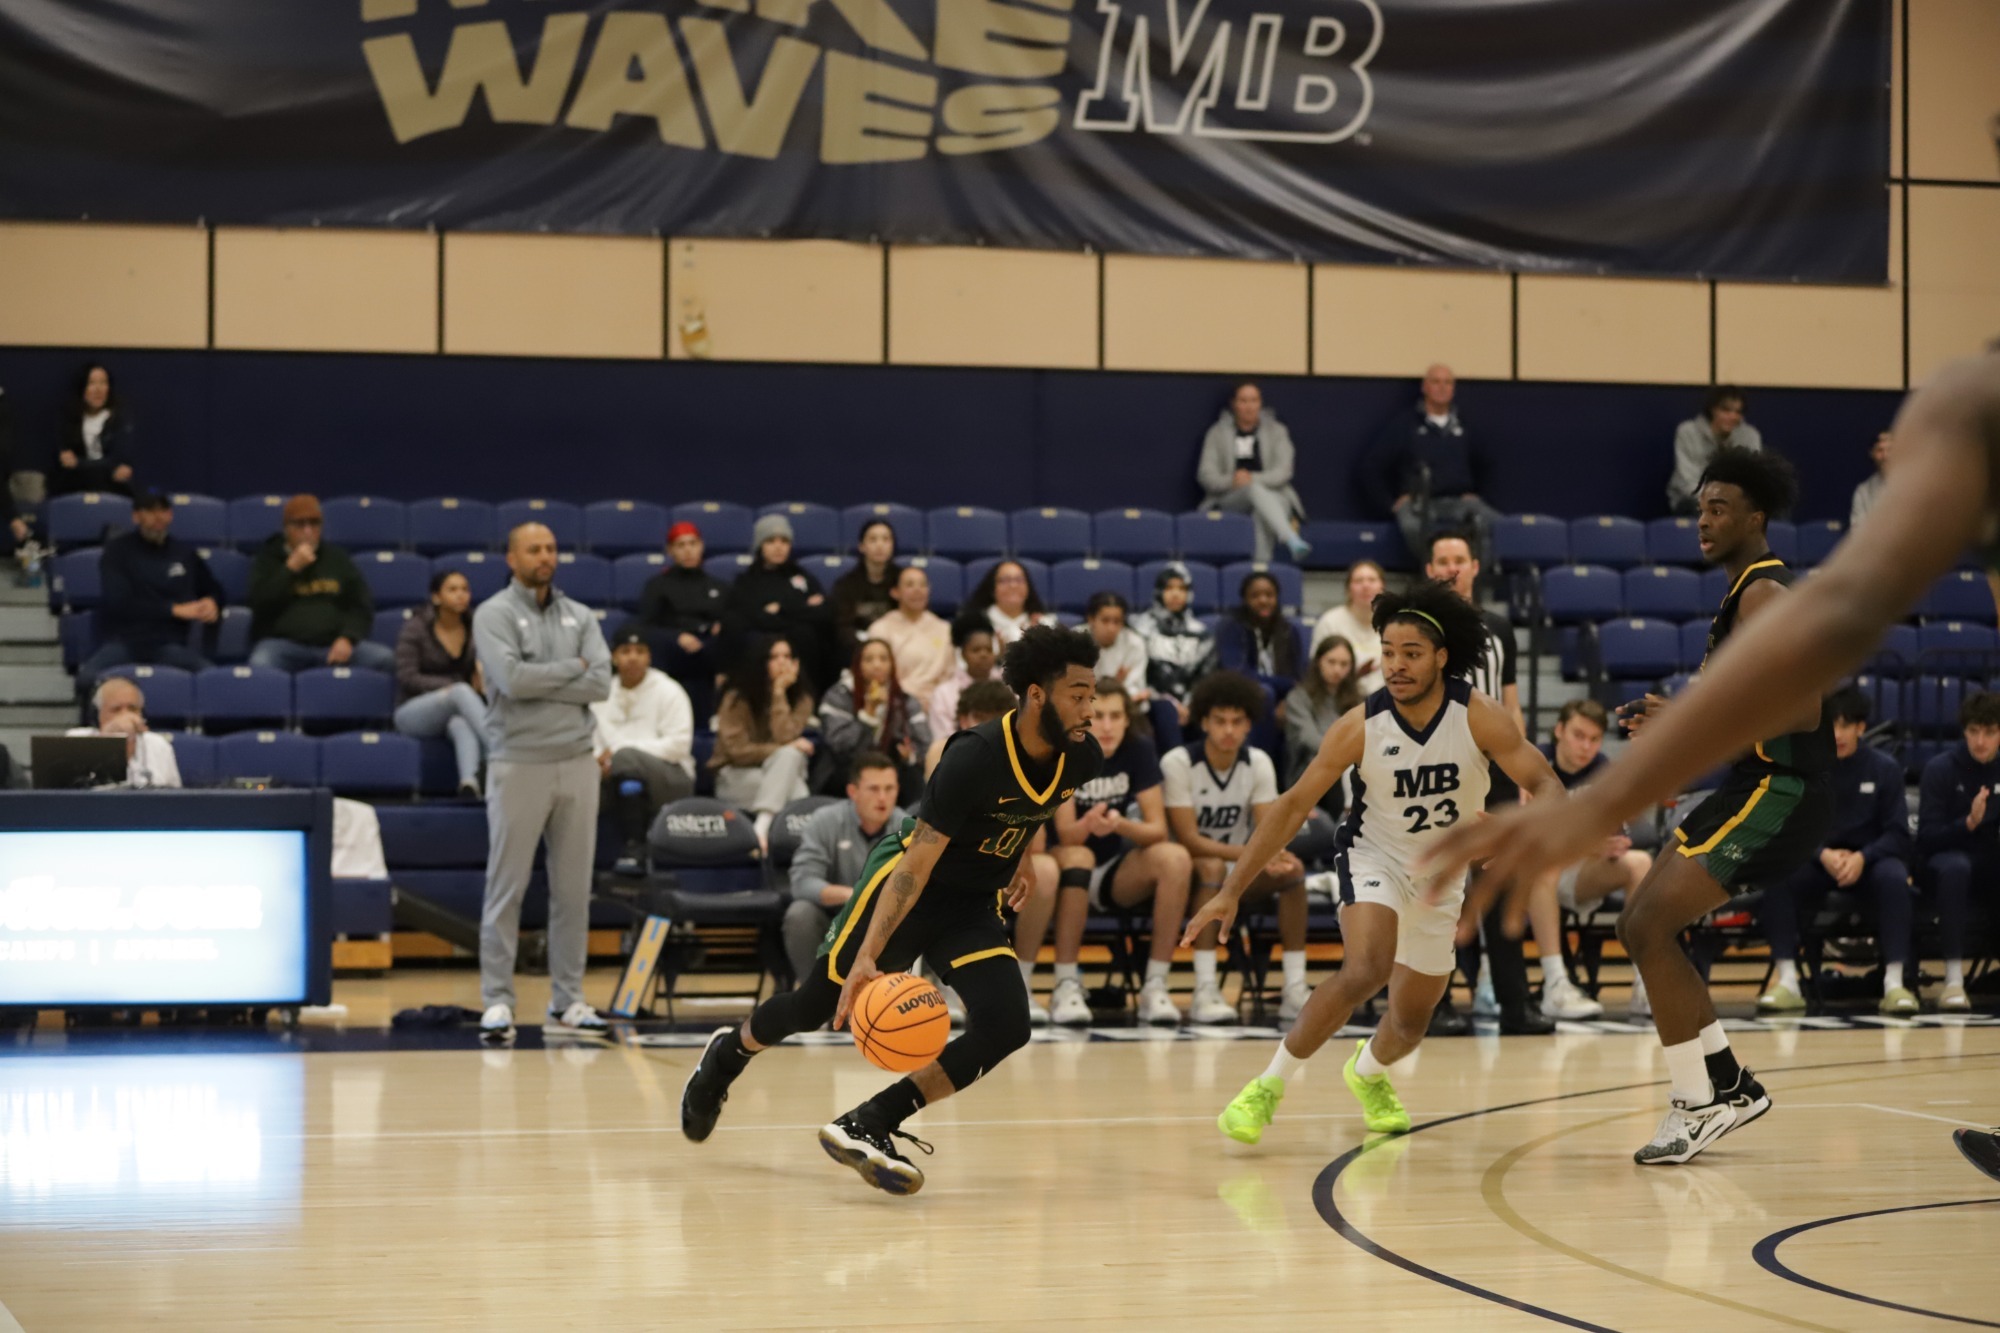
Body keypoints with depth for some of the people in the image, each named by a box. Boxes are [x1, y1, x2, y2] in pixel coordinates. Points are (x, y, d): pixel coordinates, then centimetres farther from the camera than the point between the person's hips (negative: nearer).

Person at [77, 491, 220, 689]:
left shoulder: (184, 553, 17)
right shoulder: (118, 550, 8)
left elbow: (214, 591, 32)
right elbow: (118, 603, -4)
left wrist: (211, 604, 5)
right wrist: (174, 609, -8)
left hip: (170, 642, 2)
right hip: (124, 641, -2)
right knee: (88, 678, -35)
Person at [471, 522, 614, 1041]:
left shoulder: (580, 617, 11)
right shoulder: (493, 615, -2)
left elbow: (601, 684, -3)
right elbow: (511, 678, -18)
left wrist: (539, 684, -10)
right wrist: (572, 668, -6)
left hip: (577, 764, 4)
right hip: (518, 763, -4)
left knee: (574, 888, 6)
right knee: (506, 887, -3)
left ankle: (568, 998, 14)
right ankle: (497, 1001, 0)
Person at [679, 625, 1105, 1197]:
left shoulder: (1081, 757, -13)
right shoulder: (974, 758, -31)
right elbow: (916, 866, -31)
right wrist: (869, 957, -38)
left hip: (975, 904, 5)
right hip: (906, 880, -5)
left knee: (1006, 1027, -18)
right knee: (819, 1003, 6)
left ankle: (867, 1125, -15)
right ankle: (727, 1055, 40)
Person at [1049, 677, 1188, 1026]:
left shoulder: (1139, 749, -8)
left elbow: (1158, 830, -12)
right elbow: (1066, 835, -21)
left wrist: (1120, 825, -34)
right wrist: (1088, 824, -45)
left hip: (1117, 878, 3)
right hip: (1068, 867, -3)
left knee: (1175, 858, -25)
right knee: (1079, 860, -37)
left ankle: (1155, 986, -22)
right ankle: (1066, 985, -29)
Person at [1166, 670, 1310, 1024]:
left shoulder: (1259, 763, -2)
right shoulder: (1177, 763, -15)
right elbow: (1188, 840, -21)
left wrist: (1272, 854, -35)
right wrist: (1248, 854, -35)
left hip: (1239, 876, 4)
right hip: (1190, 873, -4)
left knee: (1292, 869, -23)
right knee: (1211, 867, -36)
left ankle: (1295, 990, -24)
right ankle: (1205, 992, -42)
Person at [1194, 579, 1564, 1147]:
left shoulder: (1479, 716, -22)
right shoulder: (1360, 727, -21)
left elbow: (1545, 784, -21)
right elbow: (1294, 805, -15)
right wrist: (1232, 891, -18)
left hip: (1443, 870, 3)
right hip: (1376, 855, -3)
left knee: (1412, 1018, 12)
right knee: (1366, 970, -31)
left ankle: (1368, 1070, 49)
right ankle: (1269, 1086, -19)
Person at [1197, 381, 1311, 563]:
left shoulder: (1276, 431, 14)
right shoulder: (1217, 433, 14)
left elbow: (1283, 472, 0)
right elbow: (1206, 475, 4)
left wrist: (1253, 479, -18)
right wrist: (1232, 481, -17)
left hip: (1273, 496, 1)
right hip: (1230, 503, -1)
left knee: (1262, 513, -38)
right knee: (1255, 489, -37)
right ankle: (1293, 541, -60)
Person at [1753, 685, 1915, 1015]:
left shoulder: (1885, 769, 0)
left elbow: (1897, 835, -3)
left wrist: (1862, 858, -22)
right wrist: (1823, 855, -22)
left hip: (1869, 860, -1)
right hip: (1815, 861, 1)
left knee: (1893, 877, -35)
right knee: (1776, 874, -31)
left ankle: (1894, 982, -34)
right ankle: (1787, 981, -31)